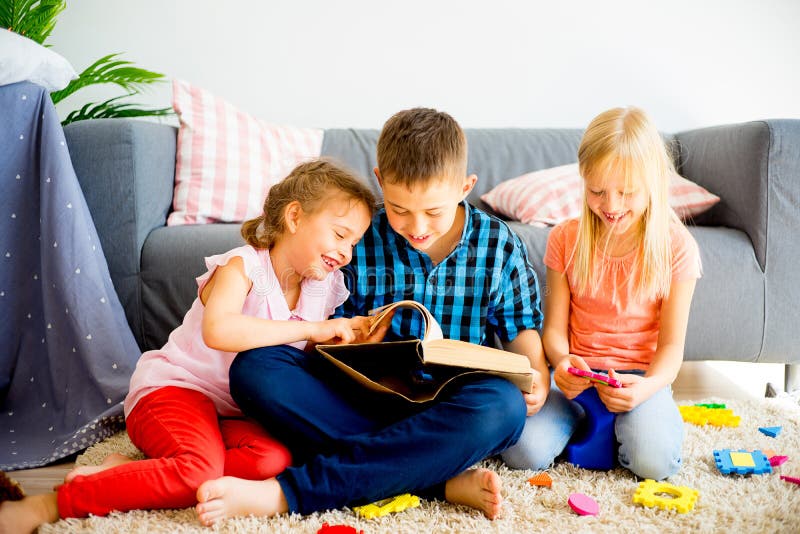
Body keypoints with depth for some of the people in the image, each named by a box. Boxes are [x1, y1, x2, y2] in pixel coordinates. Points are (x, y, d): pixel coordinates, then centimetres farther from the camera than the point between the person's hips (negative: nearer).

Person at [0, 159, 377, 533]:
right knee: (199, 471, -35)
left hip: (231, 414, 7)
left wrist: (349, 340, -2)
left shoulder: (322, 290, 8)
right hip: (173, 390, -7)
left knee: (277, 458, -27)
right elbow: (218, 331, -36)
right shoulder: (243, 267, -14)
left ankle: (126, 472, -19)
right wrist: (309, 328, -31)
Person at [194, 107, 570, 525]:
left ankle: (286, 492, -34)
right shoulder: (358, 242, 1)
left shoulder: (499, 246, 3)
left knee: (505, 406, -37)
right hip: (366, 397, 1)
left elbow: (520, 328, 13)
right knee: (255, 368, -24)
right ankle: (443, 479, -29)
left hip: (453, 409, 0)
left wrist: (538, 374, -7)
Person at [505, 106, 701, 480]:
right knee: (524, 449, -23)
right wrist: (561, 361, -23)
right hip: (575, 373, 1)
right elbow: (554, 327, 1)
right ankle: (581, 417, 9)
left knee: (654, 462, -28)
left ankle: (618, 420, 6)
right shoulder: (565, 239, 0)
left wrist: (648, 386, -25)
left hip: (640, 375, -1)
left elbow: (671, 343, -4)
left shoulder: (676, 246, -5)